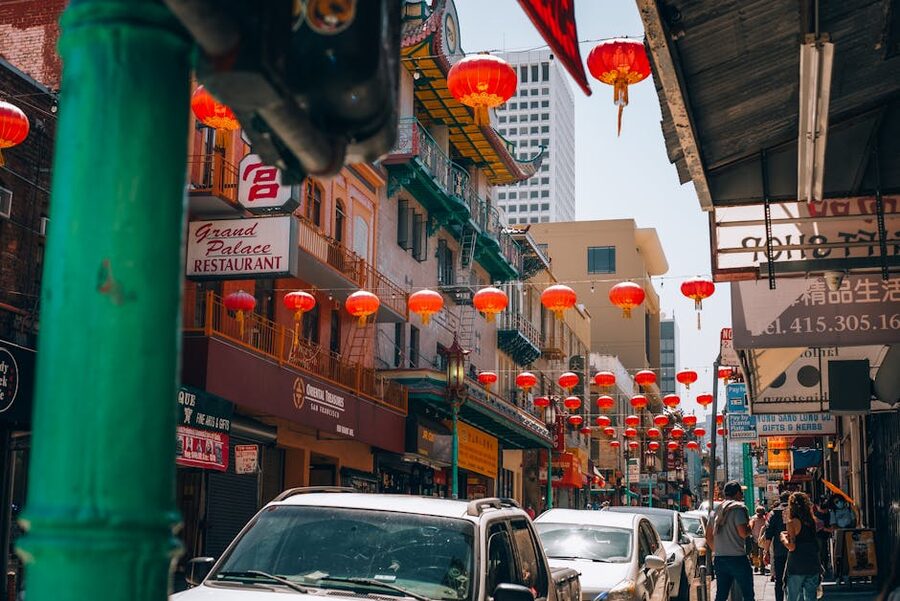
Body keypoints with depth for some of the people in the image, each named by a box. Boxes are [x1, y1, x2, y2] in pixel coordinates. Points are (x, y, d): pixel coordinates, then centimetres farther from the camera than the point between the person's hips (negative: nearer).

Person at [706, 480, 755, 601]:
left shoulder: (718, 510, 15)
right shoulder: (739, 508, -9)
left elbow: (708, 536, 17)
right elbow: (743, 532, -18)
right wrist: (751, 523, 0)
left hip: (719, 559, 7)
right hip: (737, 558, -7)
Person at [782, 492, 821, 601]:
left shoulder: (792, 522, -9)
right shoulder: (812, 521, 6)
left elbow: (791, 546, -16)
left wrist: (783, 537, 3)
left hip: (796, 567, -5)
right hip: (813, 565, 5)